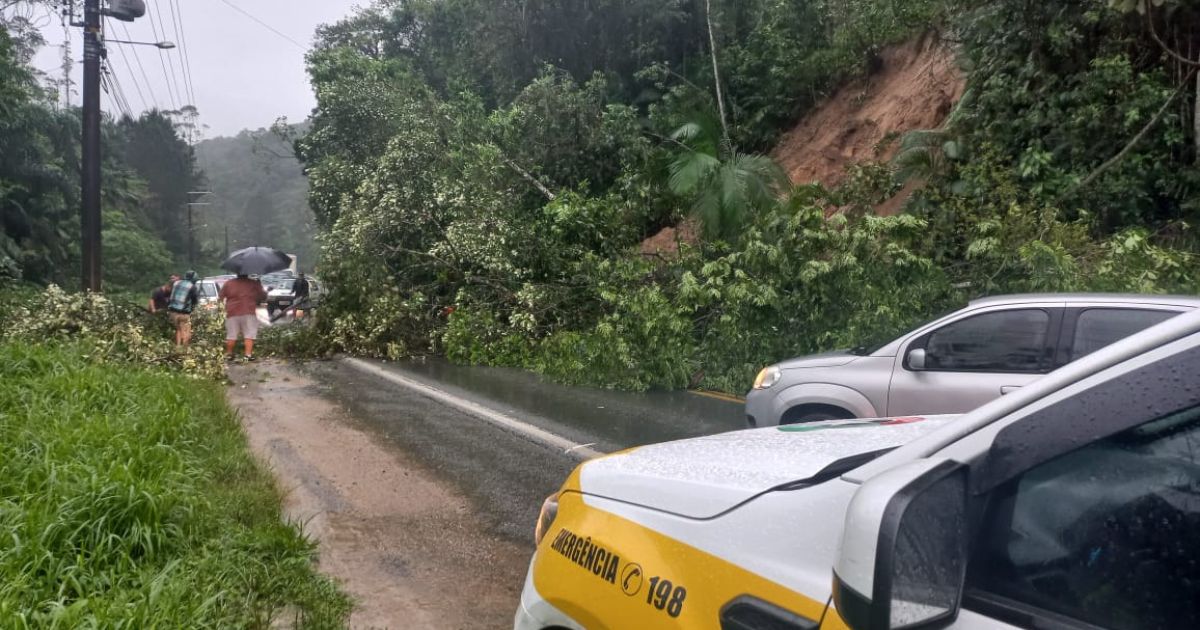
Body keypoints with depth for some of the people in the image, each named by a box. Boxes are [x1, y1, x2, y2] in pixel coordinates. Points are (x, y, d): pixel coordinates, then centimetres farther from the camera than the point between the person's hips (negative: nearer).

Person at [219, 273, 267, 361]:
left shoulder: (228, 284, 8)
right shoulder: (254, 283, 1)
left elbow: (220, 297, 9)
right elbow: (263, 296, 5)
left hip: (232, 313, 2)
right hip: (249, 313, -2)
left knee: (231, 335, 10)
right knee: (249, 334, -1)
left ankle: (229, 354, 16)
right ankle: (248, 354, -8)